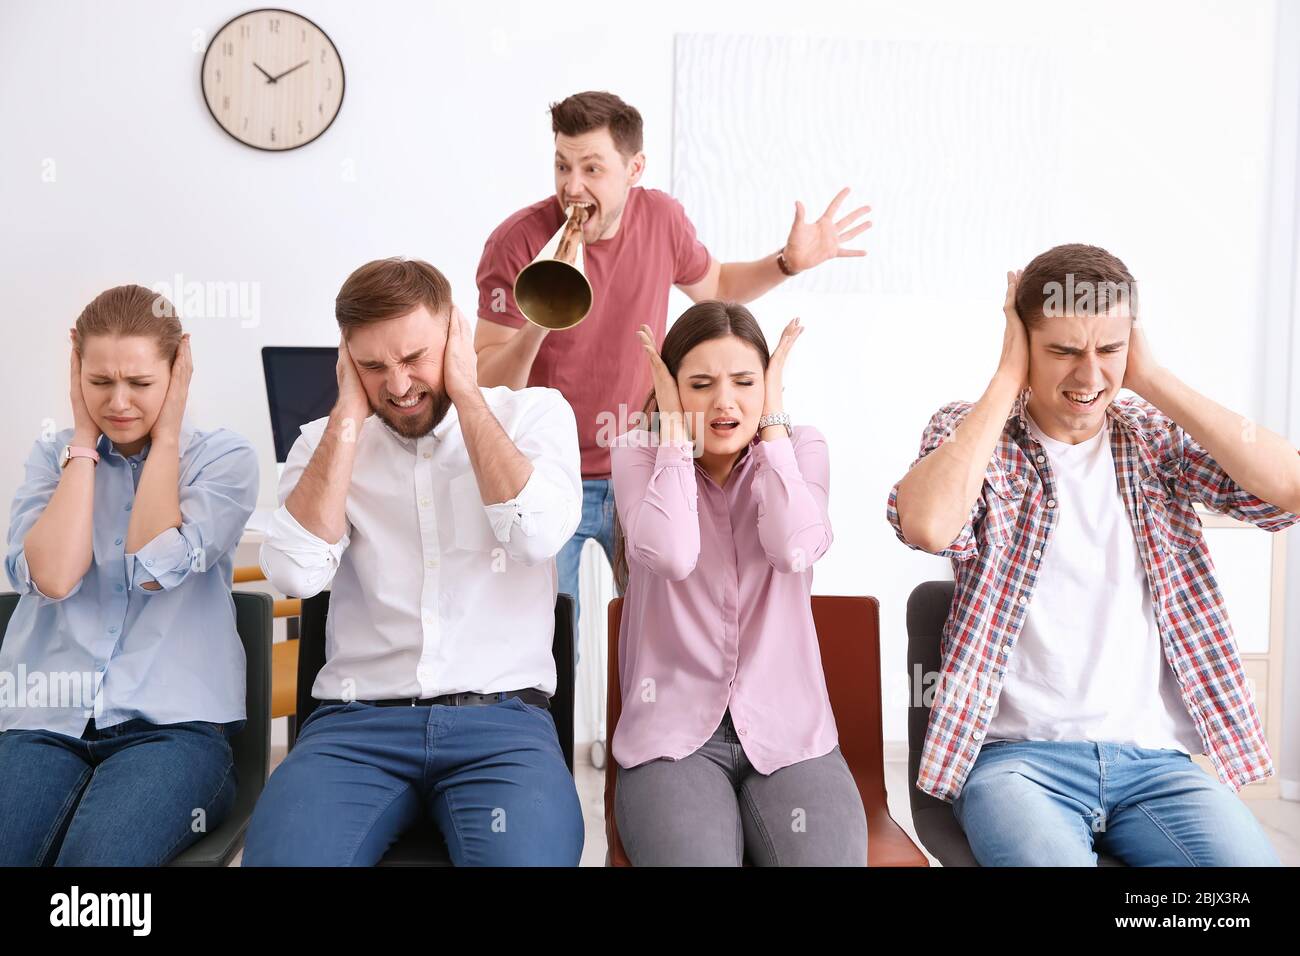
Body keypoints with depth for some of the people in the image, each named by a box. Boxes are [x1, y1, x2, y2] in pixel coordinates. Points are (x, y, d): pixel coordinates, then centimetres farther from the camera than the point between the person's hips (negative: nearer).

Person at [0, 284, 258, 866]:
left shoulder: (224, 456, 4)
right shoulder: (53, 457, 12)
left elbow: (154, 568, -11)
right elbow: (52, 576, -6)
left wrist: (165, 434, -2)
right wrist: (85, 440, 1)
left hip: (173, 721, -3)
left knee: (98, 857, -32)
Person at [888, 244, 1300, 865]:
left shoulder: (1155, 436, 9)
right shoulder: (969, 433, 2)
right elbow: (926, 525, -22)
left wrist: (1151, 380, -6)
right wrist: (1007, 378, -11)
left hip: (1155, 756, 4)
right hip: (1016, 755, -3)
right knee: (1049, 856, -32)